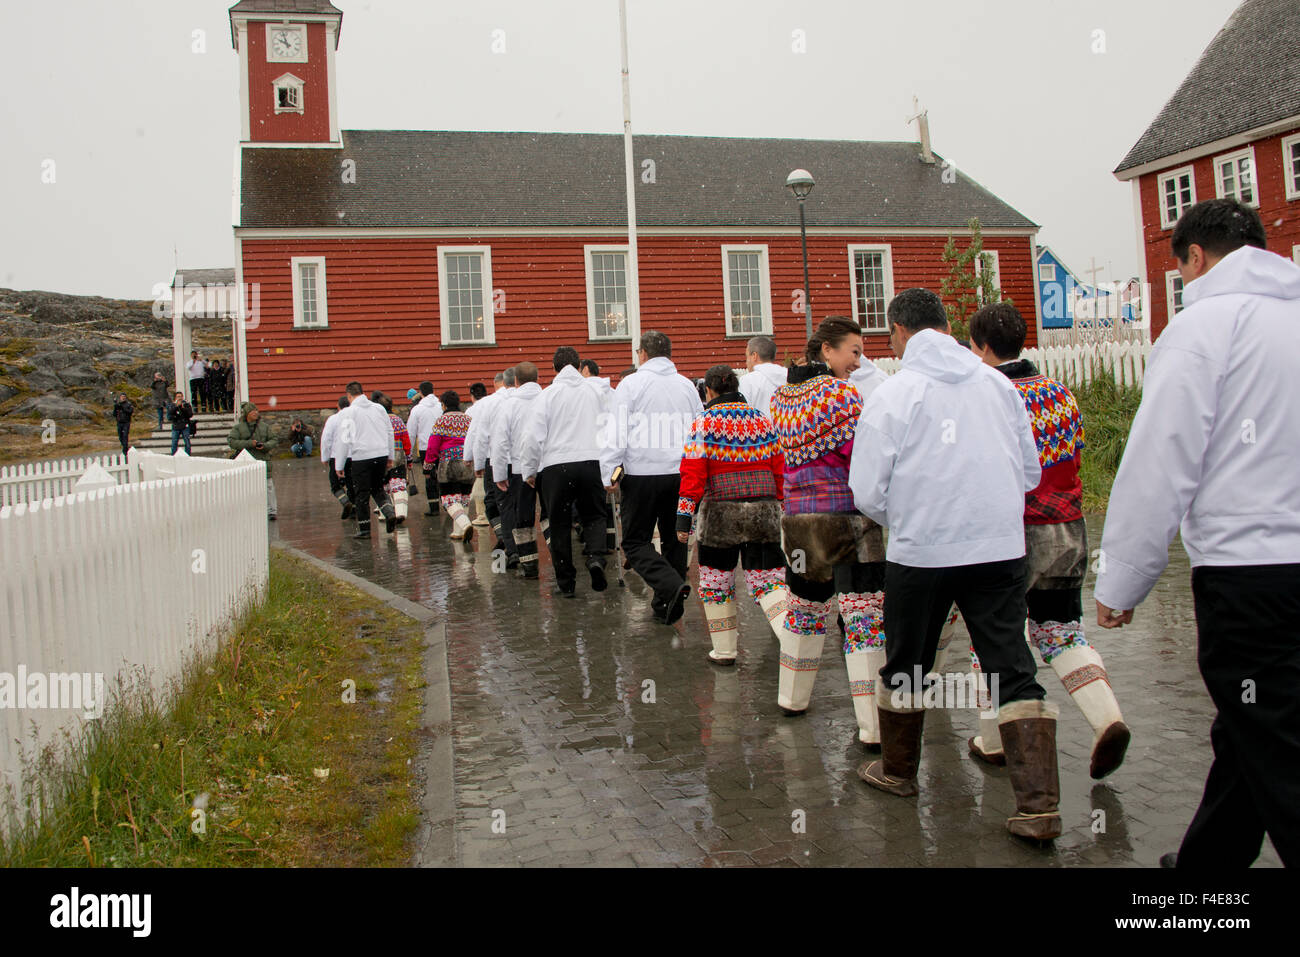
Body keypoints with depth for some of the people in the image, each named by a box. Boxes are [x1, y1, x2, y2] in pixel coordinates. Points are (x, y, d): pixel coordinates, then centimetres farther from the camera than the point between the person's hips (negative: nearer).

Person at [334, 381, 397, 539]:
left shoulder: (349, 412, -5)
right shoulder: (379, 408, 8)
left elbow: (344, 440, -7)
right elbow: (390, 432, 12)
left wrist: (339, 465, -1)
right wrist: (390, 457, 21)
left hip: (361, 457, -4)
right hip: (381, 454, 4)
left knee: (362, 493, 6)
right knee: (378, 488, 21)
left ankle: (364, 529, 11)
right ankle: (389, 512, -2)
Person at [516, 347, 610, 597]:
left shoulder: (548, 394, 0)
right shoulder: (593, 392, 10)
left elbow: (533, 436, -5)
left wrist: (529, 470, 5)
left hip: (556, 465, -2)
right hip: (591, 462, 2)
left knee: (560, 525, 8)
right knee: (594, 516, 15)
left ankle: (566, 583, 13)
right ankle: (596, 558, -14)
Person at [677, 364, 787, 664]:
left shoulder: (704, 422, -4)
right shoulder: (763, 421, 9)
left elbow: (693, 472, -10)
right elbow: (780, 469, 10)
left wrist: (684, 516, -8)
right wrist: (782, 507, 19)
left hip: (720, 511, -3)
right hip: (764, 510, 3)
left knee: (717, 579, 13)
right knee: (767, 579, 4)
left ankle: (724, 650, 20)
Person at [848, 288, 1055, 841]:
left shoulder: (892, 394, -7)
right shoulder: (998, 383, 3)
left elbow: (867, 493, -7)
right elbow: (1031, 471, 10)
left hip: (920, 551, -2)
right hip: (1001, 547, 3)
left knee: (906, 665, 16)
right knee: (1013, 670, 5)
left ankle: (897, 770, 34)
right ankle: (1039, 804, -2)